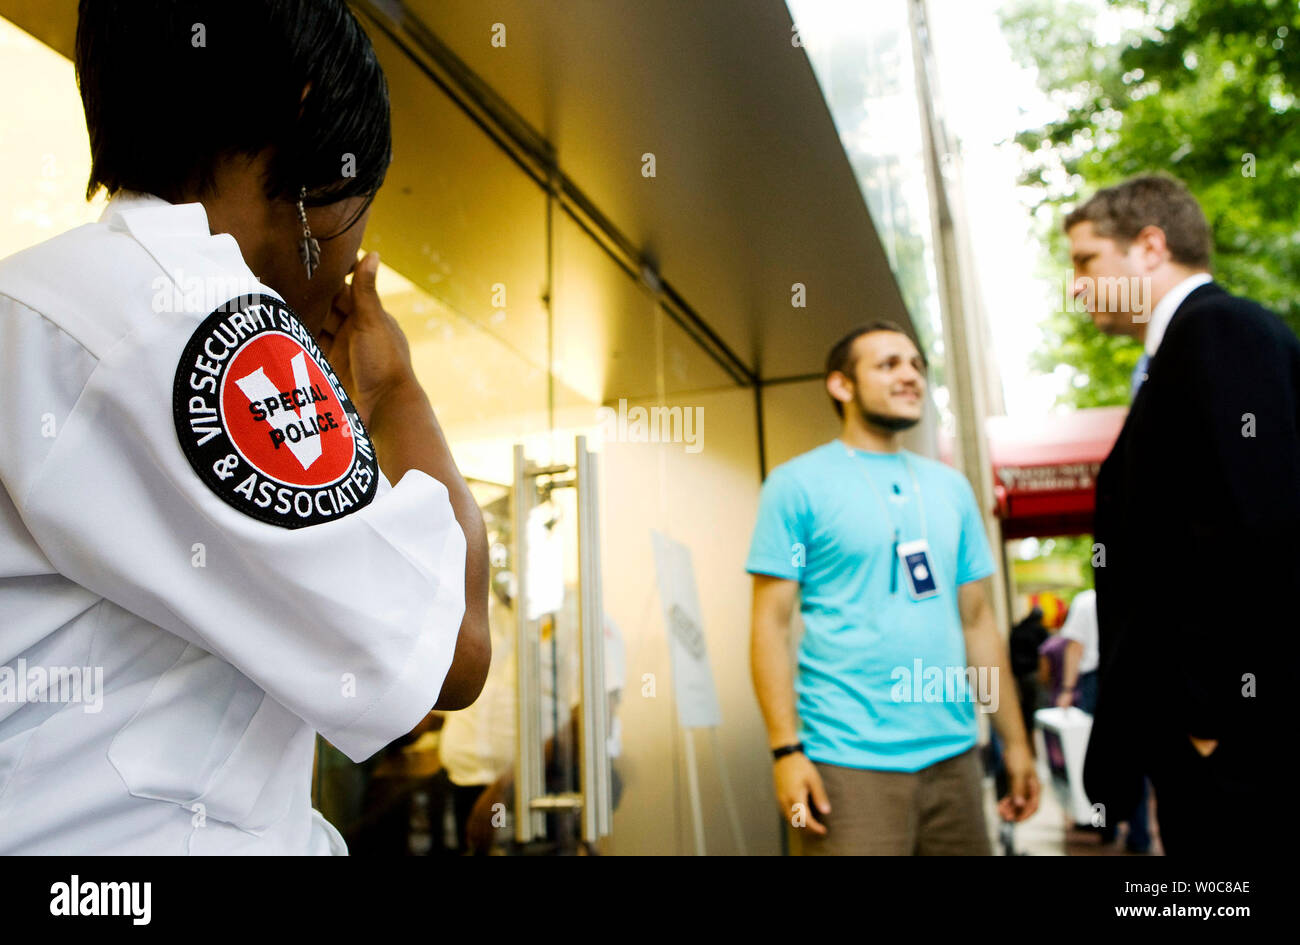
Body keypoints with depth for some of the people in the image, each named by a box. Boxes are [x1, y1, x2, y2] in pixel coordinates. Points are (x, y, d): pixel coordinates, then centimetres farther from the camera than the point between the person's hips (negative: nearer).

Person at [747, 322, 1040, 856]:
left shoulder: (951, 487, 12)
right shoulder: (798, 484, -3)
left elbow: (977, 620, 14)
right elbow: (770, 625, -7)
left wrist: (1015, 741, 11)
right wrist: (787, 750, -15)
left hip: (952, 755, 5)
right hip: (849, 762, -5)